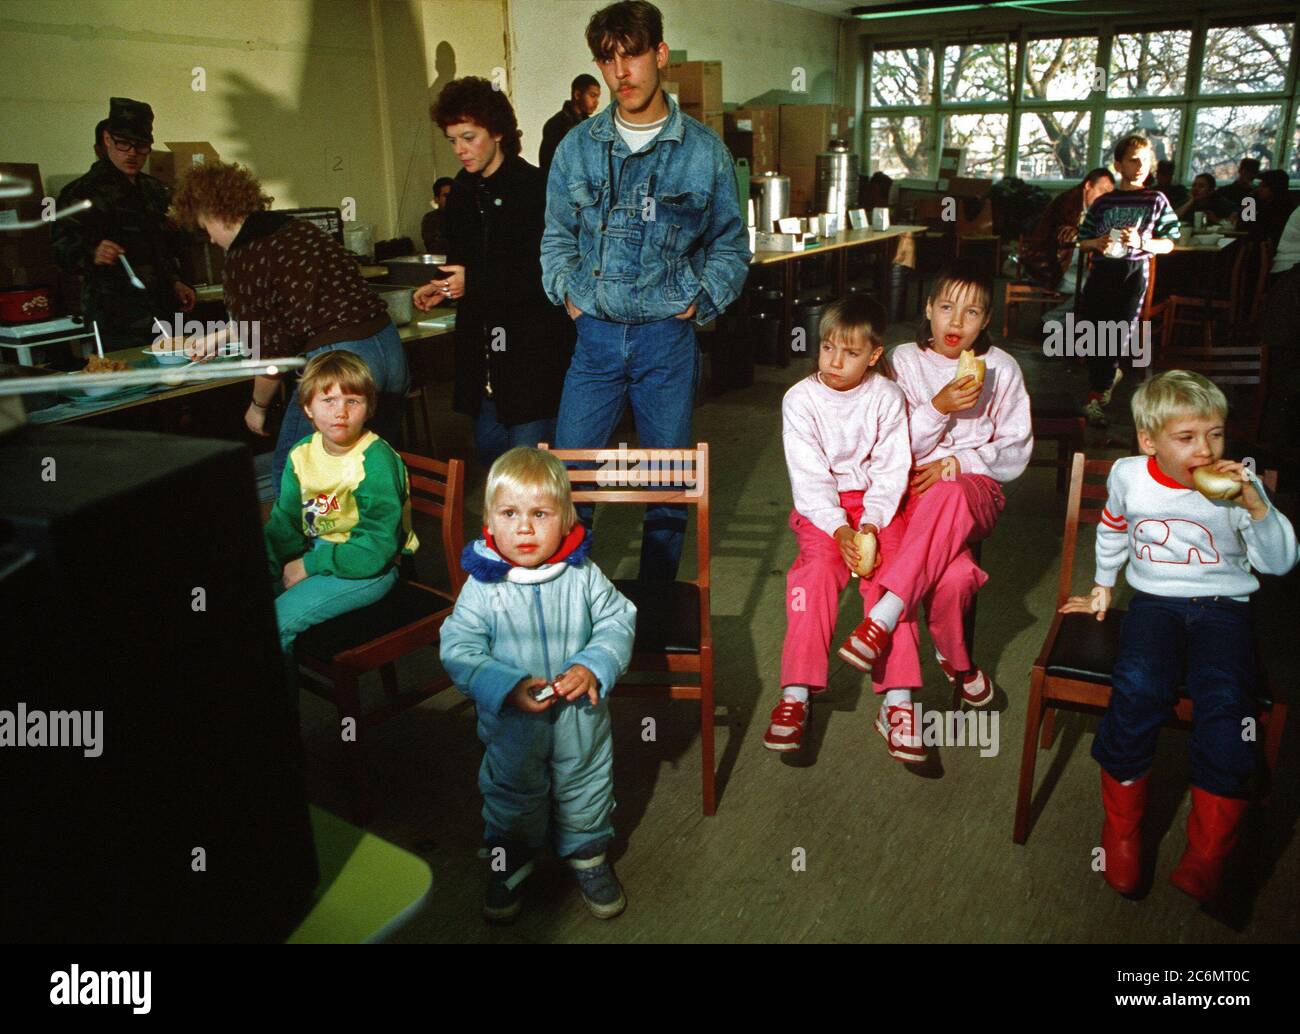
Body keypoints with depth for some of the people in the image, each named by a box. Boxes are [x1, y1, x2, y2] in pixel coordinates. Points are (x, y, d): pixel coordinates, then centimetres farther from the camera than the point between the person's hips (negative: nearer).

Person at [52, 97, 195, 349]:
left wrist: (175, 283, 15)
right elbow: (61, 248, -13)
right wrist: (92, 255, -33)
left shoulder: (154, 190, 17)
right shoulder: (84, 192, -5)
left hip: (161, 314, 7)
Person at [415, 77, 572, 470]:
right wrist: (443, 287, 3)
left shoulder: (535, 188, -13)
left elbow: (546, 274, -18)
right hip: (483, 349, 8)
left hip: (531, 348, -8)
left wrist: (474, 283, -21)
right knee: (488, 448, 14)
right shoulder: (463, 190, 12)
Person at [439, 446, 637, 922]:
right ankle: (508, 863, 48)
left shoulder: (583, 576, -13)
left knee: (584, 791, 22)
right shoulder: (482, 586, -18)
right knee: (512, 796, 22)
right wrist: (508, 687, -29)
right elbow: (459, 650, -16)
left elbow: (618, 621, -7)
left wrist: (593, 667, -23)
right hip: (512, 725, 0)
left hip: (580, 719, 1)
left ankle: (587, 854, 49)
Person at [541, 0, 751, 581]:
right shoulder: (577, 148, 6)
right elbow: (557, 239, 14)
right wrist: (567, 292, 0)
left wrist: (699, 301, -4)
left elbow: (731, 246, 8)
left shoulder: (704, 151, 2)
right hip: (595, 335, 1)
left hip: (668, 337, -1)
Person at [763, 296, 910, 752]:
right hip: (821, 507, 0)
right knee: (817, 565, -27)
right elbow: (809, 475, -10)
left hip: (875, 502, 1)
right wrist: (838, 529, -23)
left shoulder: (886, 397, -3)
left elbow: (891, 470, -5)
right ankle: (796, 694, -26)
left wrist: (871, 522, -21)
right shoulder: (800, 399, -6)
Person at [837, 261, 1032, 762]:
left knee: (948, 495, -41)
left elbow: (1016, 452, 7)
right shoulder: (904, 360, 8)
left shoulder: (1001, 369, 9)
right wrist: (938, 408, -15)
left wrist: (957, 463, -9)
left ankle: (881, 622, -45)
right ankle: (897, 699, -29)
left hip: (975, 486, 0)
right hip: (908, 486, 0)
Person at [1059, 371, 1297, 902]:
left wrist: (1256, 507, -19)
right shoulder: (1128, 476, 1)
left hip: (1223, 606, 0)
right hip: (1155, 601, 1)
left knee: (1225, 701, -28)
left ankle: (1205, 860, -13)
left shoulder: (1236, 486, -3)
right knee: (1137, 688, -30)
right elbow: (1112, 531, 22)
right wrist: (1103, 587, 29)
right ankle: (1121, 833, -10)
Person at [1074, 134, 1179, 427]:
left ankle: (1097, 397, 4)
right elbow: (1083, 241, 13)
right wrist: (1097, 243, -9)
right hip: (1102, 270, 2)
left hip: (1134, 273, -2)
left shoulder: (1156, 200, 5)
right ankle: (1110, 374, 25)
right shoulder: (1103, 202, 10)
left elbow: (1168, 244, 4)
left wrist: (1142, 242, -14)